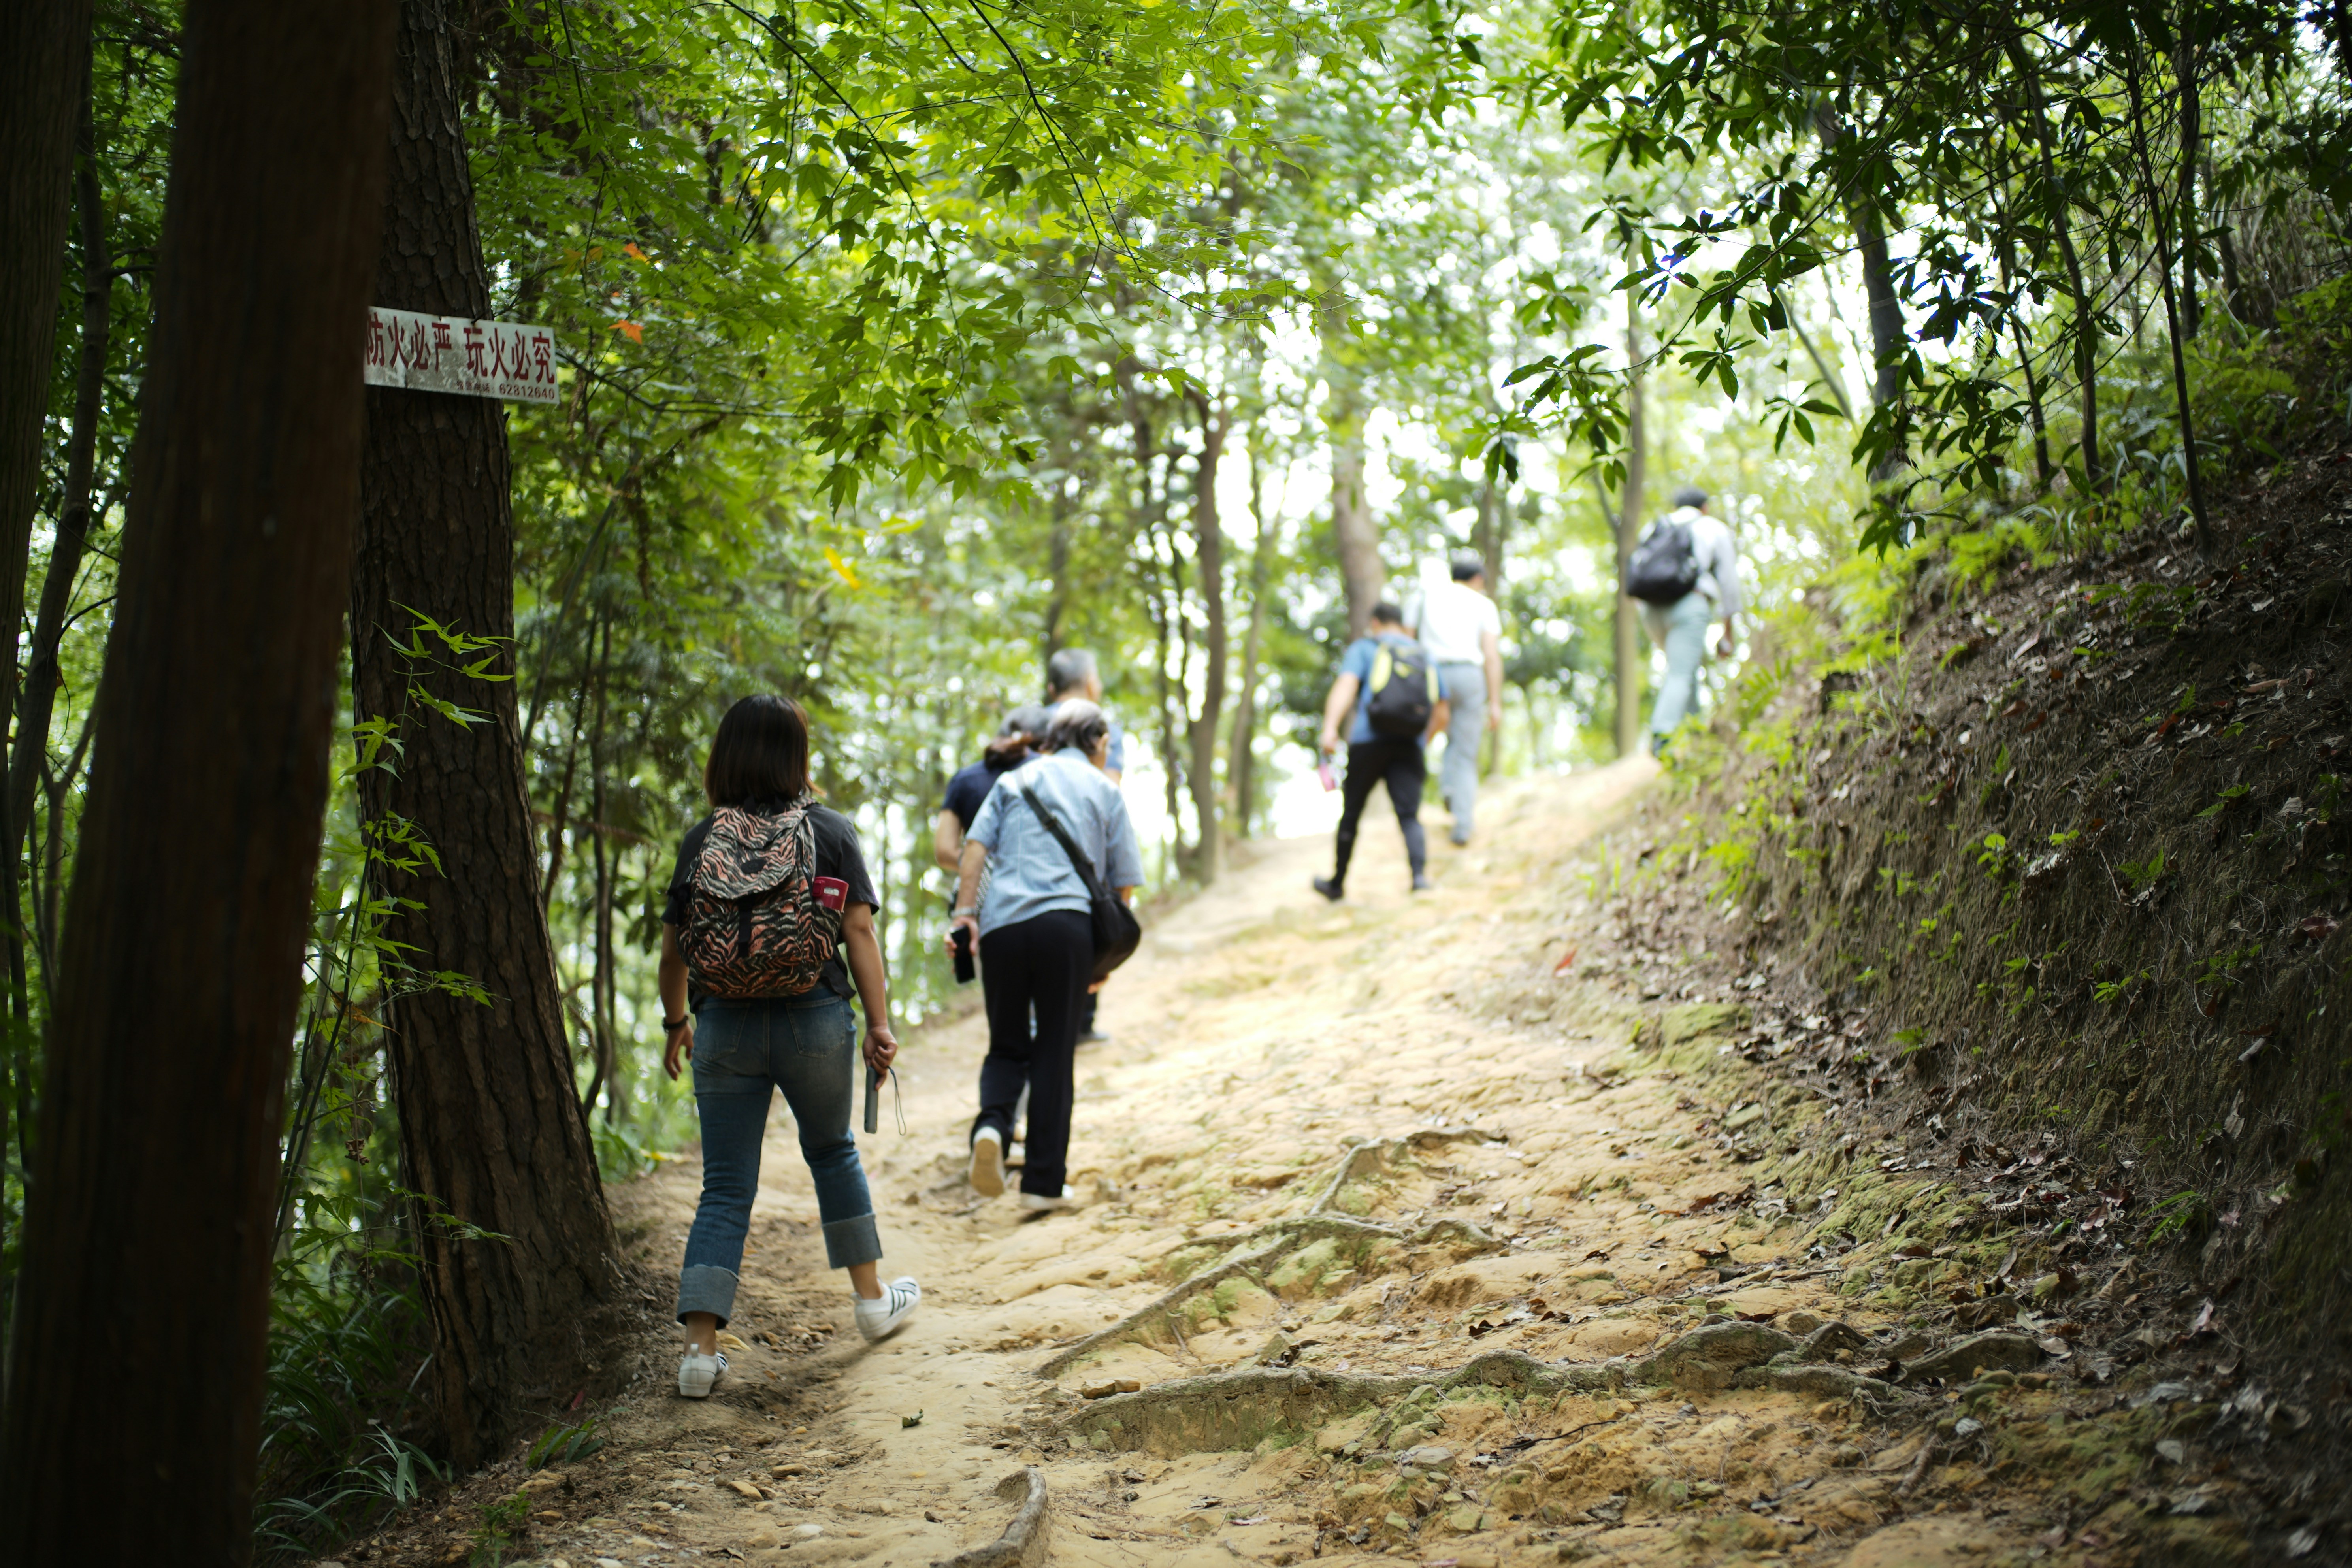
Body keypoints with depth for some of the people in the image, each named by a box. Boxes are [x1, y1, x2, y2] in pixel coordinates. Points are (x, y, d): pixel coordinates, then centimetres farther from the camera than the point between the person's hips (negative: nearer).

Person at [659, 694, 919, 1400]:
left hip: (726, 1027, 1)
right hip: (815, 1023, 0)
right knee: (831, 1151, 23)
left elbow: (673, 950, 6)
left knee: (725, 1188, 4)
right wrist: (880, 1023, -4)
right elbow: (859, 931, -7)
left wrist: (676, 1022, 21)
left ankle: (701, 1345, -4)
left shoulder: (701, 839, 3)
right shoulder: (830, 832, -2)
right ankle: (872, 1298, 34)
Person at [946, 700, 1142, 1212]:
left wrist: (965, 911, -1)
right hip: (1068, 923, -2)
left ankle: (992, 1123, -17)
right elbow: (1125, 882, 11)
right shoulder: (1104, 790, 15)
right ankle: (1045, 1183, 4)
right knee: (1054, 1051, 5)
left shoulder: (1014, 780, 19)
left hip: (1001, 924, 2)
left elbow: (976, 846, 4)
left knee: (1007, 1045, 13)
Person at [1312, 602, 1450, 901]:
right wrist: (1425, 741, 40)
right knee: (1409, 816, -7)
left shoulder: (1363, 648, 8)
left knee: (1351, 813, 11)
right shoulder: (1425, 657, 20)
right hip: (1410, 745, 2)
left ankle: (1337, 883, 25)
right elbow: (1441, 714, 22)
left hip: (1368, 741, -2)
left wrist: (1330, 727, -24)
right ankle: (1420, 875, -32)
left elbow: (1346, 685, -12)